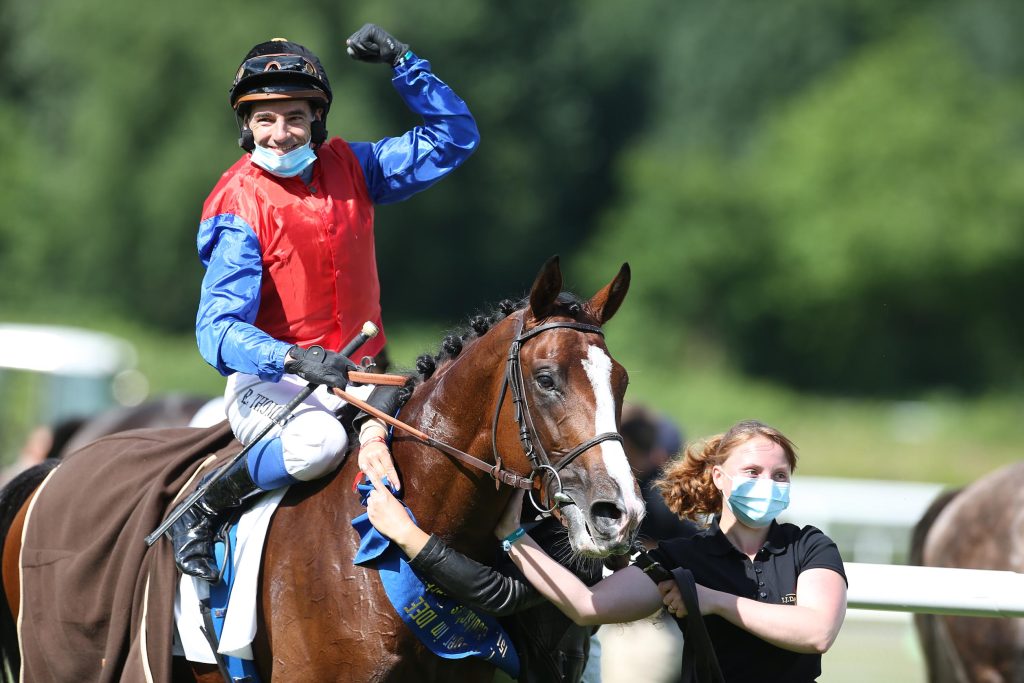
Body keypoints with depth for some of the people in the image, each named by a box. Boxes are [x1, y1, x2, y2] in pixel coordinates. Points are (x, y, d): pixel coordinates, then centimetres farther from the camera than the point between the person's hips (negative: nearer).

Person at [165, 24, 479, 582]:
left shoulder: (349, 168, 5)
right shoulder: (240, 206, -12)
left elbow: (452, 138, 10)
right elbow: (218, 328, -21)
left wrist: (402, 63, -3)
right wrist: (293, 359, -39)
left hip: (356, 375, 5)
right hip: (268, 382, -5)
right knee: (317, 442, -37)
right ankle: (199, 515, -14)